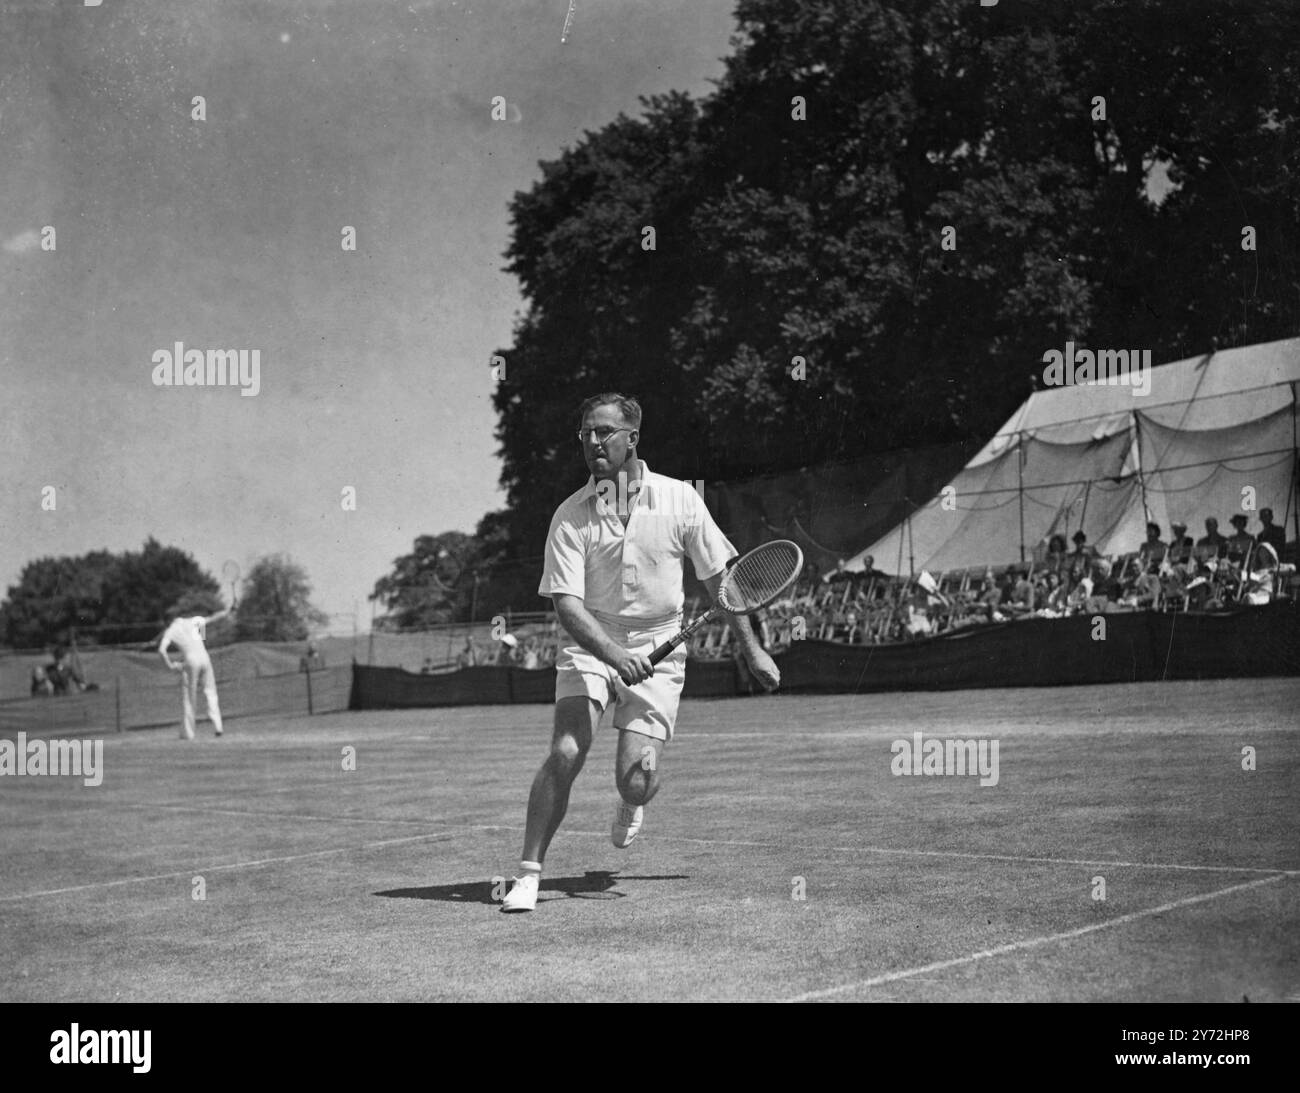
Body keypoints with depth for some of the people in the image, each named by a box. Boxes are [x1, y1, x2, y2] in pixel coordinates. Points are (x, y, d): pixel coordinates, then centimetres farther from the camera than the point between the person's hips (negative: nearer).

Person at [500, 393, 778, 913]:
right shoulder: (570, 516, -7)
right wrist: (614, 654, -30)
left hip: (658, 652, 0)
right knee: (565, 754, -20)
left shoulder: (680, 500, -5)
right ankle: (528, 874, -7)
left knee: (637, 781, -10)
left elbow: (719, 578, 5)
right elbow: (566, 601, -14)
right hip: (590, 645, 0)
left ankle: (631, 803, 30)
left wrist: (752, 649, 7)